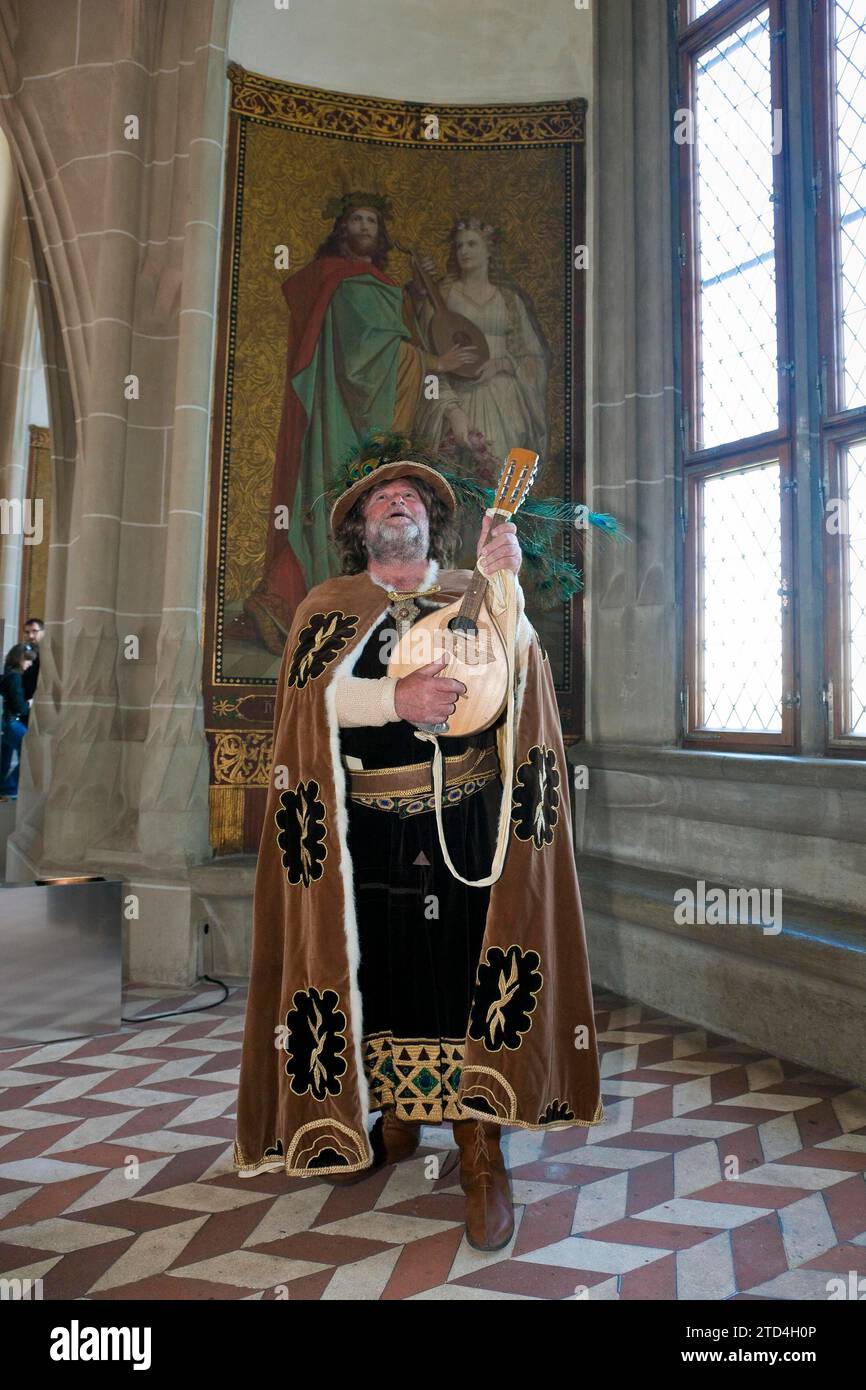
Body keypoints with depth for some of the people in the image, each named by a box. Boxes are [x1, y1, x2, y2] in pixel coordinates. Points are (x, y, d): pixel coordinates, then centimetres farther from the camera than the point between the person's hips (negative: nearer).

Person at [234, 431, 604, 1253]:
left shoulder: (475, 595, 12)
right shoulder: (326, 605, 11)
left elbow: (515, 676, -4)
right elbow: (312, 695, -5)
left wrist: (502, 583, -19)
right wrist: (396, 700, -20)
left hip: (465, 824, 0)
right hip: (364, 829, 1)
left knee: (469, 968, -3)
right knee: (374, 966, 7)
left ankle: (480, 1152, 11)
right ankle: (396, 1121, 29)